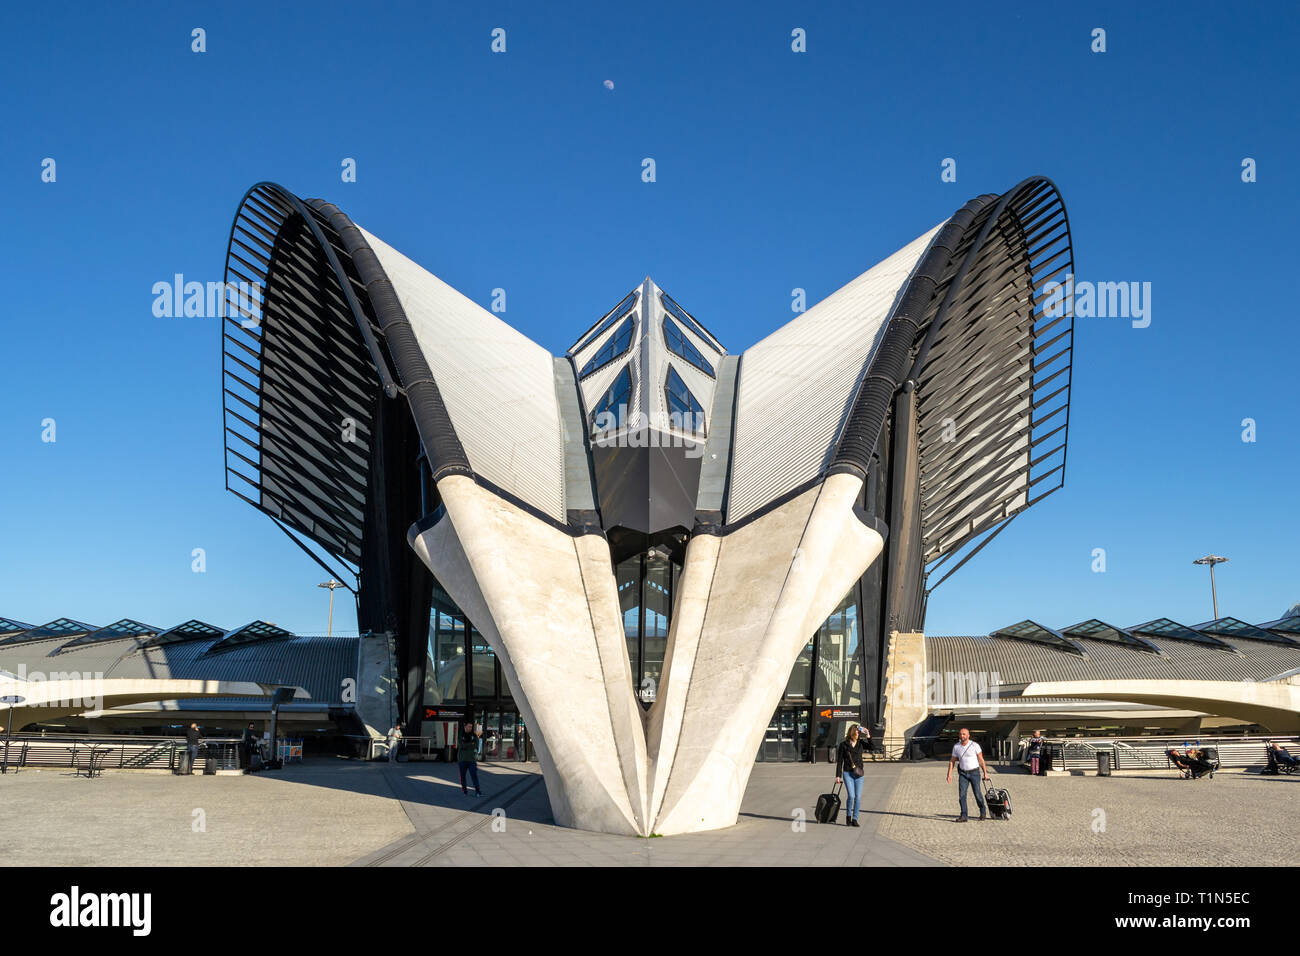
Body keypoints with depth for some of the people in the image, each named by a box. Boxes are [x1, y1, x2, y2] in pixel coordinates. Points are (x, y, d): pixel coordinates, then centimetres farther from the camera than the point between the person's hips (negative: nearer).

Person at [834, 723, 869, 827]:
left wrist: (868, 735, -26)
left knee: (858, 797, -1)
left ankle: (855, 819, 11)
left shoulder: (861, 742, 5)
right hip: (847, 773, -2)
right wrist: (838, 775, -3)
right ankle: (848, 816, 9)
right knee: (851, 795, -13)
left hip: (858, 773, 2)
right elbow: (839, 761, 1)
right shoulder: (843, 744, -1)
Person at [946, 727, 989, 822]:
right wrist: (949, 774, 0)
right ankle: (964, 816, -4)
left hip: (974, 772, -3)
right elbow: (952, 761, 7)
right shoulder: (956, 746, 0)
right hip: (963, 774, 3)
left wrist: (985, 773, -5)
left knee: (978, 794, 1)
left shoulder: (975, 745, -10)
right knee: (961, 794, -8)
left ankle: (983, 811, 27)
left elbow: (981, 760, -4)